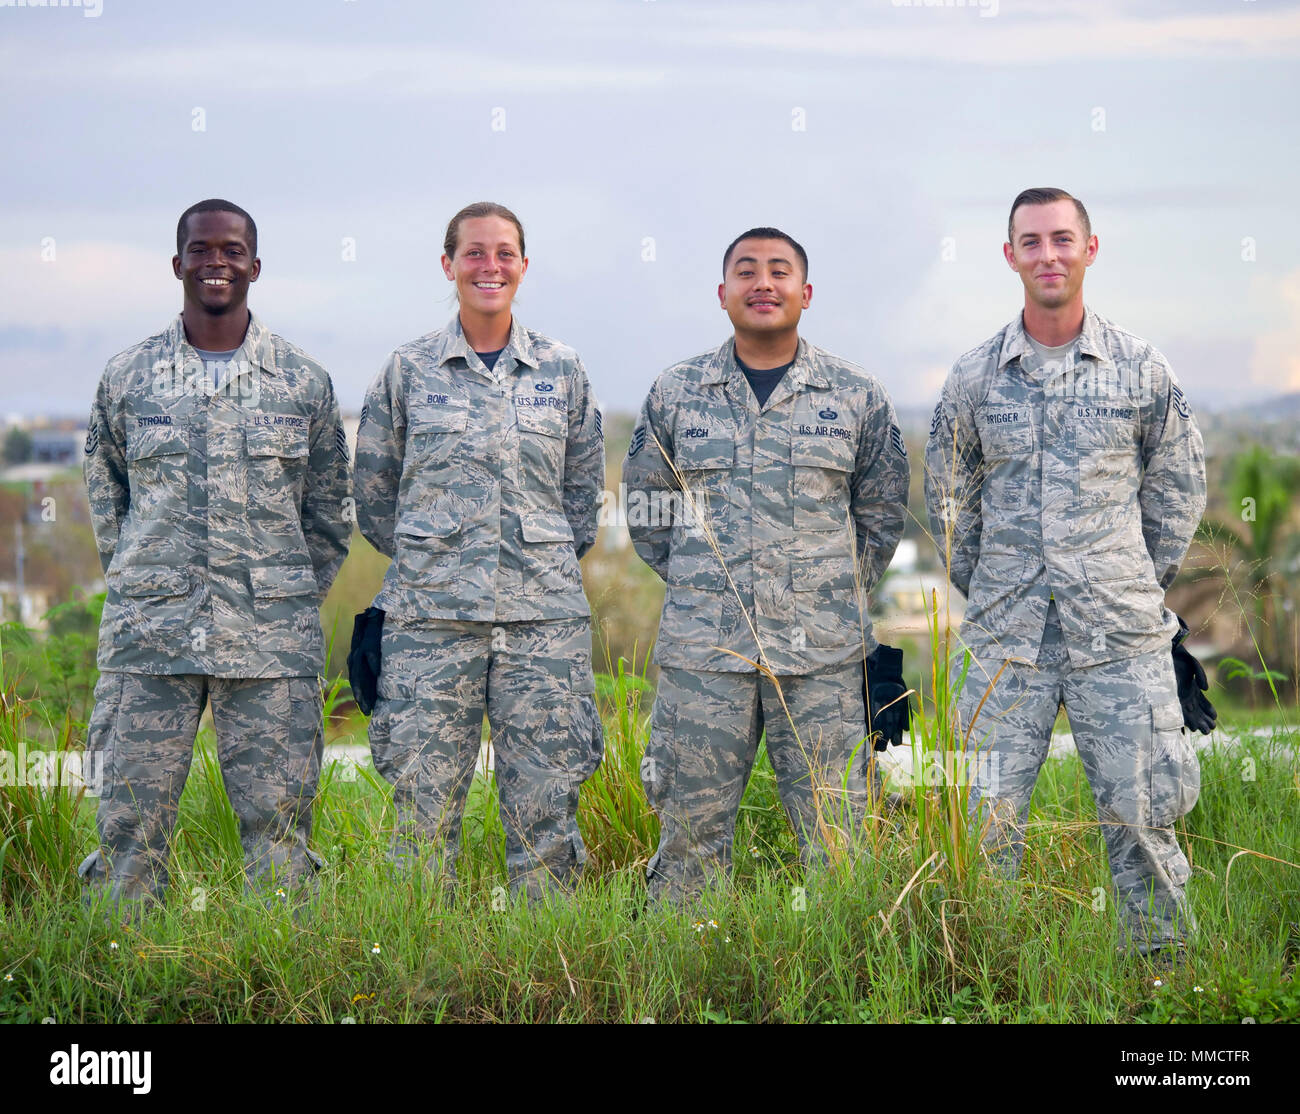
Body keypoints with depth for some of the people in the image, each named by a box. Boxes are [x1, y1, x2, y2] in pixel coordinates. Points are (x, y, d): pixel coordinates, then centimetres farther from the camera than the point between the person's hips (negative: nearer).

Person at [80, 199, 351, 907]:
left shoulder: (304, 383, 7)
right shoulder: (126, 379, 8)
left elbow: (330, 508, 15)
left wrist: (289, 601, 9)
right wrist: (144, 589, 12)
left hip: (272, 642, 0)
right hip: (147, 637, 0)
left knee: (279, 823, 0)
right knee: (131, 822, -2)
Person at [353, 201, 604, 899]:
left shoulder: (562, 371, 9)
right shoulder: (408, 371, 5)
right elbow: (374, 493, 12)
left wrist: (549, 559, 10)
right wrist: (433, 558, 9)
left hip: (543, 614, 1)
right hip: (430, 615, -1)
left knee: (545, 803, 1)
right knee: (424, 807, -1)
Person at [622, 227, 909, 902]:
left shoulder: (857, 396, 7)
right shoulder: (675, 395, 8)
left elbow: (882, 511, 15)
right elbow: (645, 509, 17)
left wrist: (837, 594, 10)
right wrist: (697, 583, 11)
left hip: (821, 653, 0)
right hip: (702, 649, 0)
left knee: (838, 834, 1)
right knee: (691, 831, 3)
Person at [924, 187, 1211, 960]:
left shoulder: (1142, 371, 2)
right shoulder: (974, 379, 4)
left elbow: (1180, 487, 12)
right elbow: (947, 496, 15)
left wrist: (1145, 584, 11)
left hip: (1120, 635, -1)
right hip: (1006, 636, 1)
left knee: (1140, 812, 1)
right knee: (986, 816, 2)